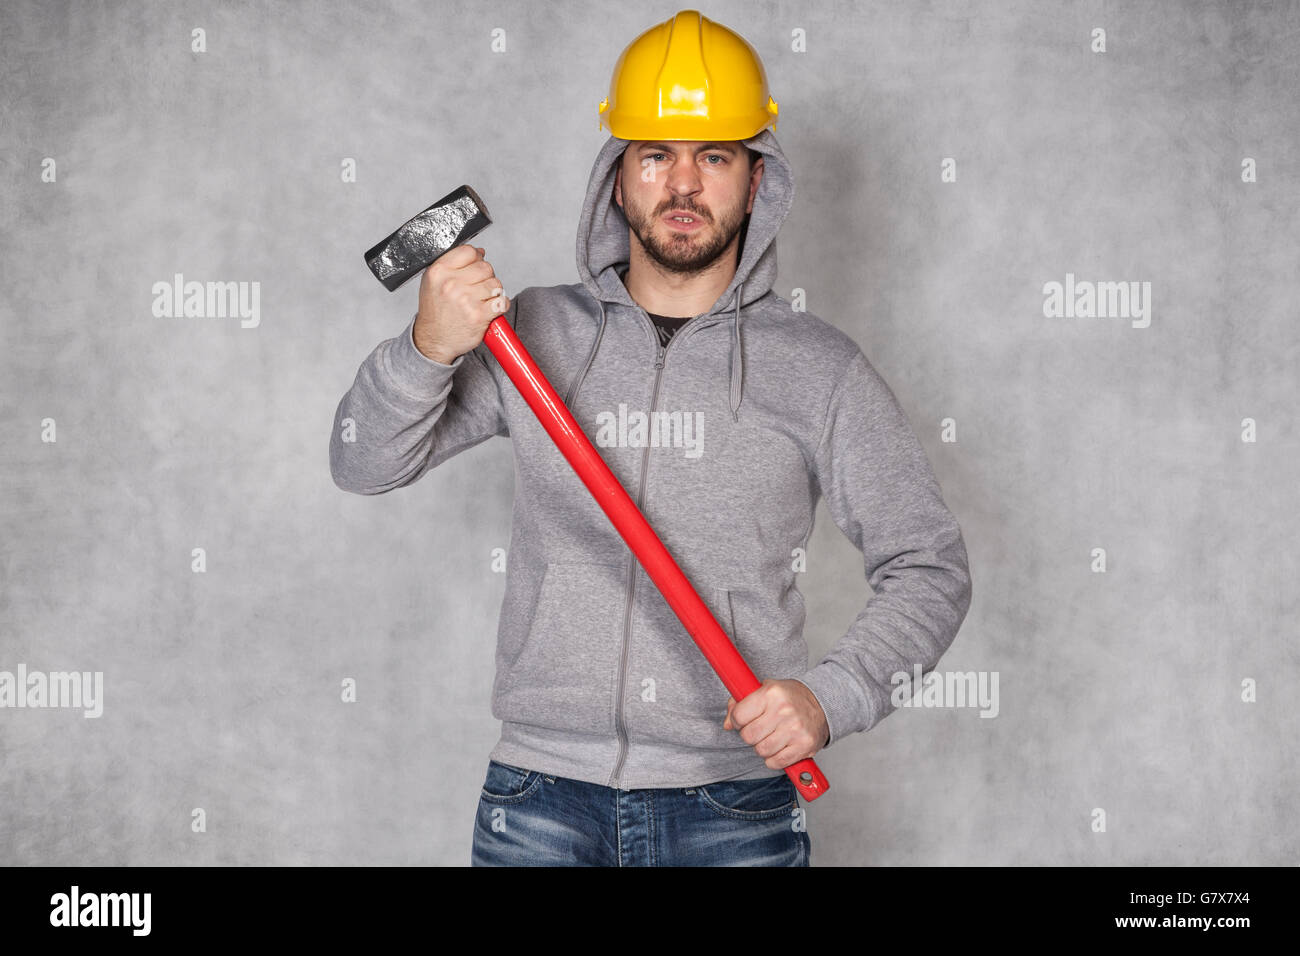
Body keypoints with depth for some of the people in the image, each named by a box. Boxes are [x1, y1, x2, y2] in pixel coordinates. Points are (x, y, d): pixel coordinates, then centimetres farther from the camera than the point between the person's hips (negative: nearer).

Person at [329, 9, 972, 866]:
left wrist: (830, 698, -13)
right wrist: (429, 347, -16)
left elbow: (930, 567, 2)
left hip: (734, 804, -1)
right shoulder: (532, 333, 6)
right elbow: (365, 466, 3)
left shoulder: (818, 368, 2)